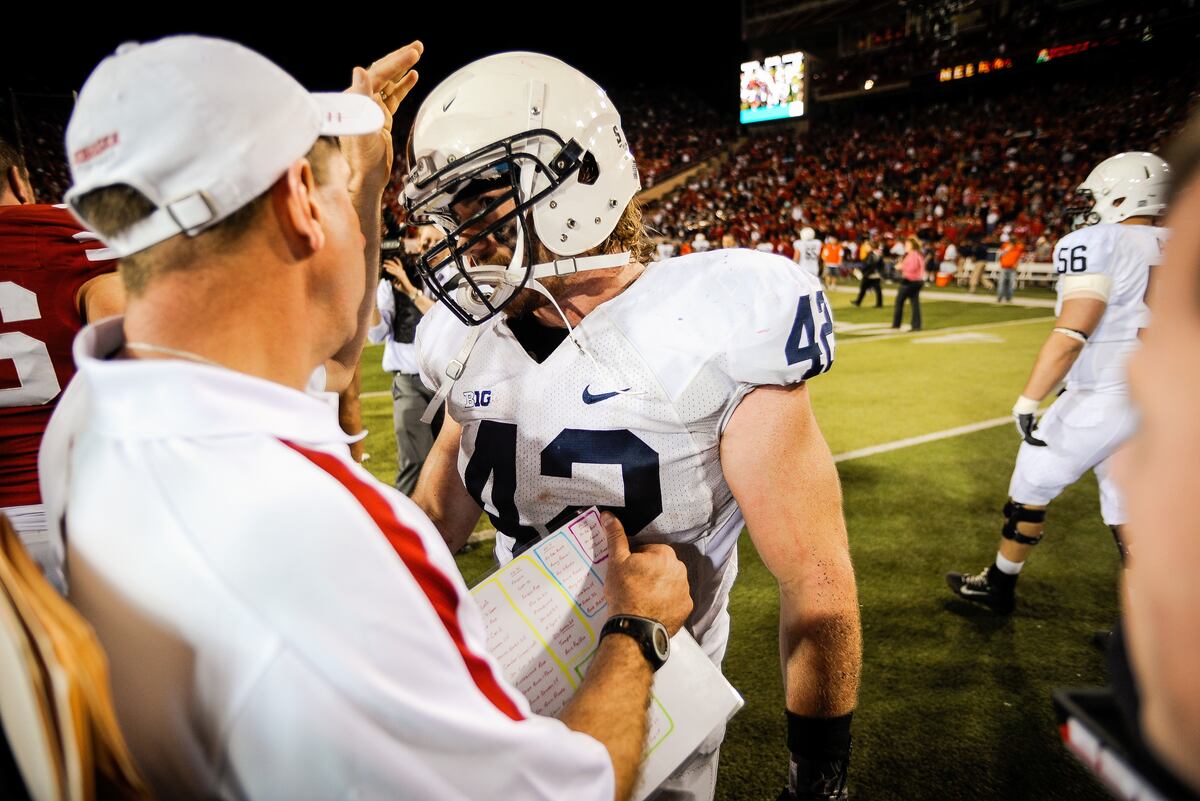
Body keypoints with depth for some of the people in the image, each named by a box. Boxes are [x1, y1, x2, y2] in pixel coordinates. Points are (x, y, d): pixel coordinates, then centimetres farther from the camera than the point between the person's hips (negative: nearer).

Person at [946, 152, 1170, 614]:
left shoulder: (1096, 244, -15)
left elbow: (1071, 335, -23)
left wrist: (1028, 401, -19)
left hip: (1103, 399, -7)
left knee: (1031, 488, 11)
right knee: (1129, 511, 17)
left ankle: (998, 586, 27)